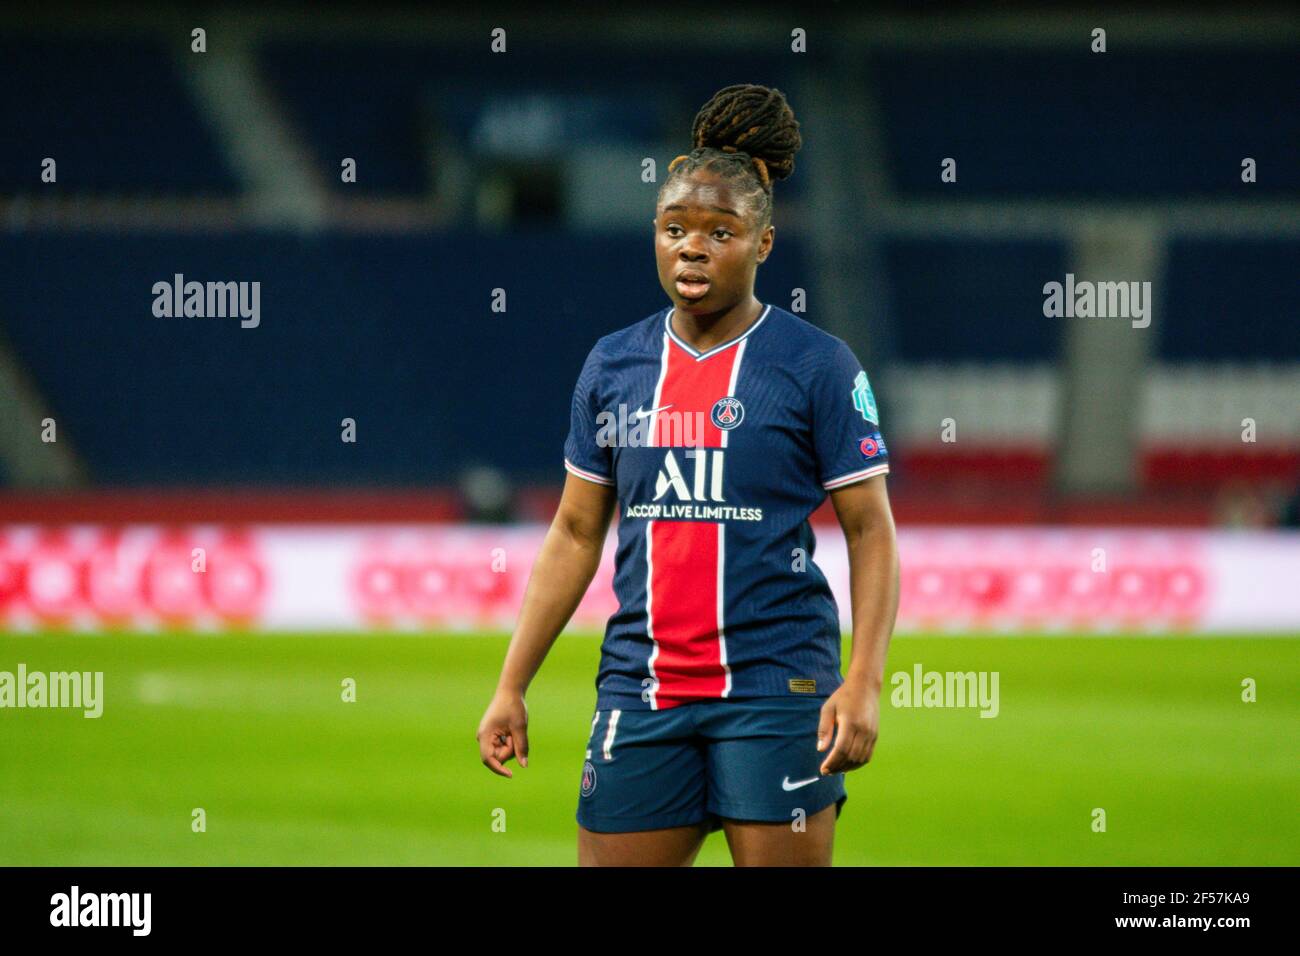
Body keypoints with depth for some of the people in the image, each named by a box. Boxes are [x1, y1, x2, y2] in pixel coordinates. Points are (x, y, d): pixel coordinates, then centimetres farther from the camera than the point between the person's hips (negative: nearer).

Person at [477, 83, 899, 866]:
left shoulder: (817, 365, -3)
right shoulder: (613, 365, 10)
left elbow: (871, 531, -3)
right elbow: (575, 535, 15)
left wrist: (864, 682, -14)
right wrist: (512, 686, 12)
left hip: (774, 686, -4)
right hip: (641, 691, 4)